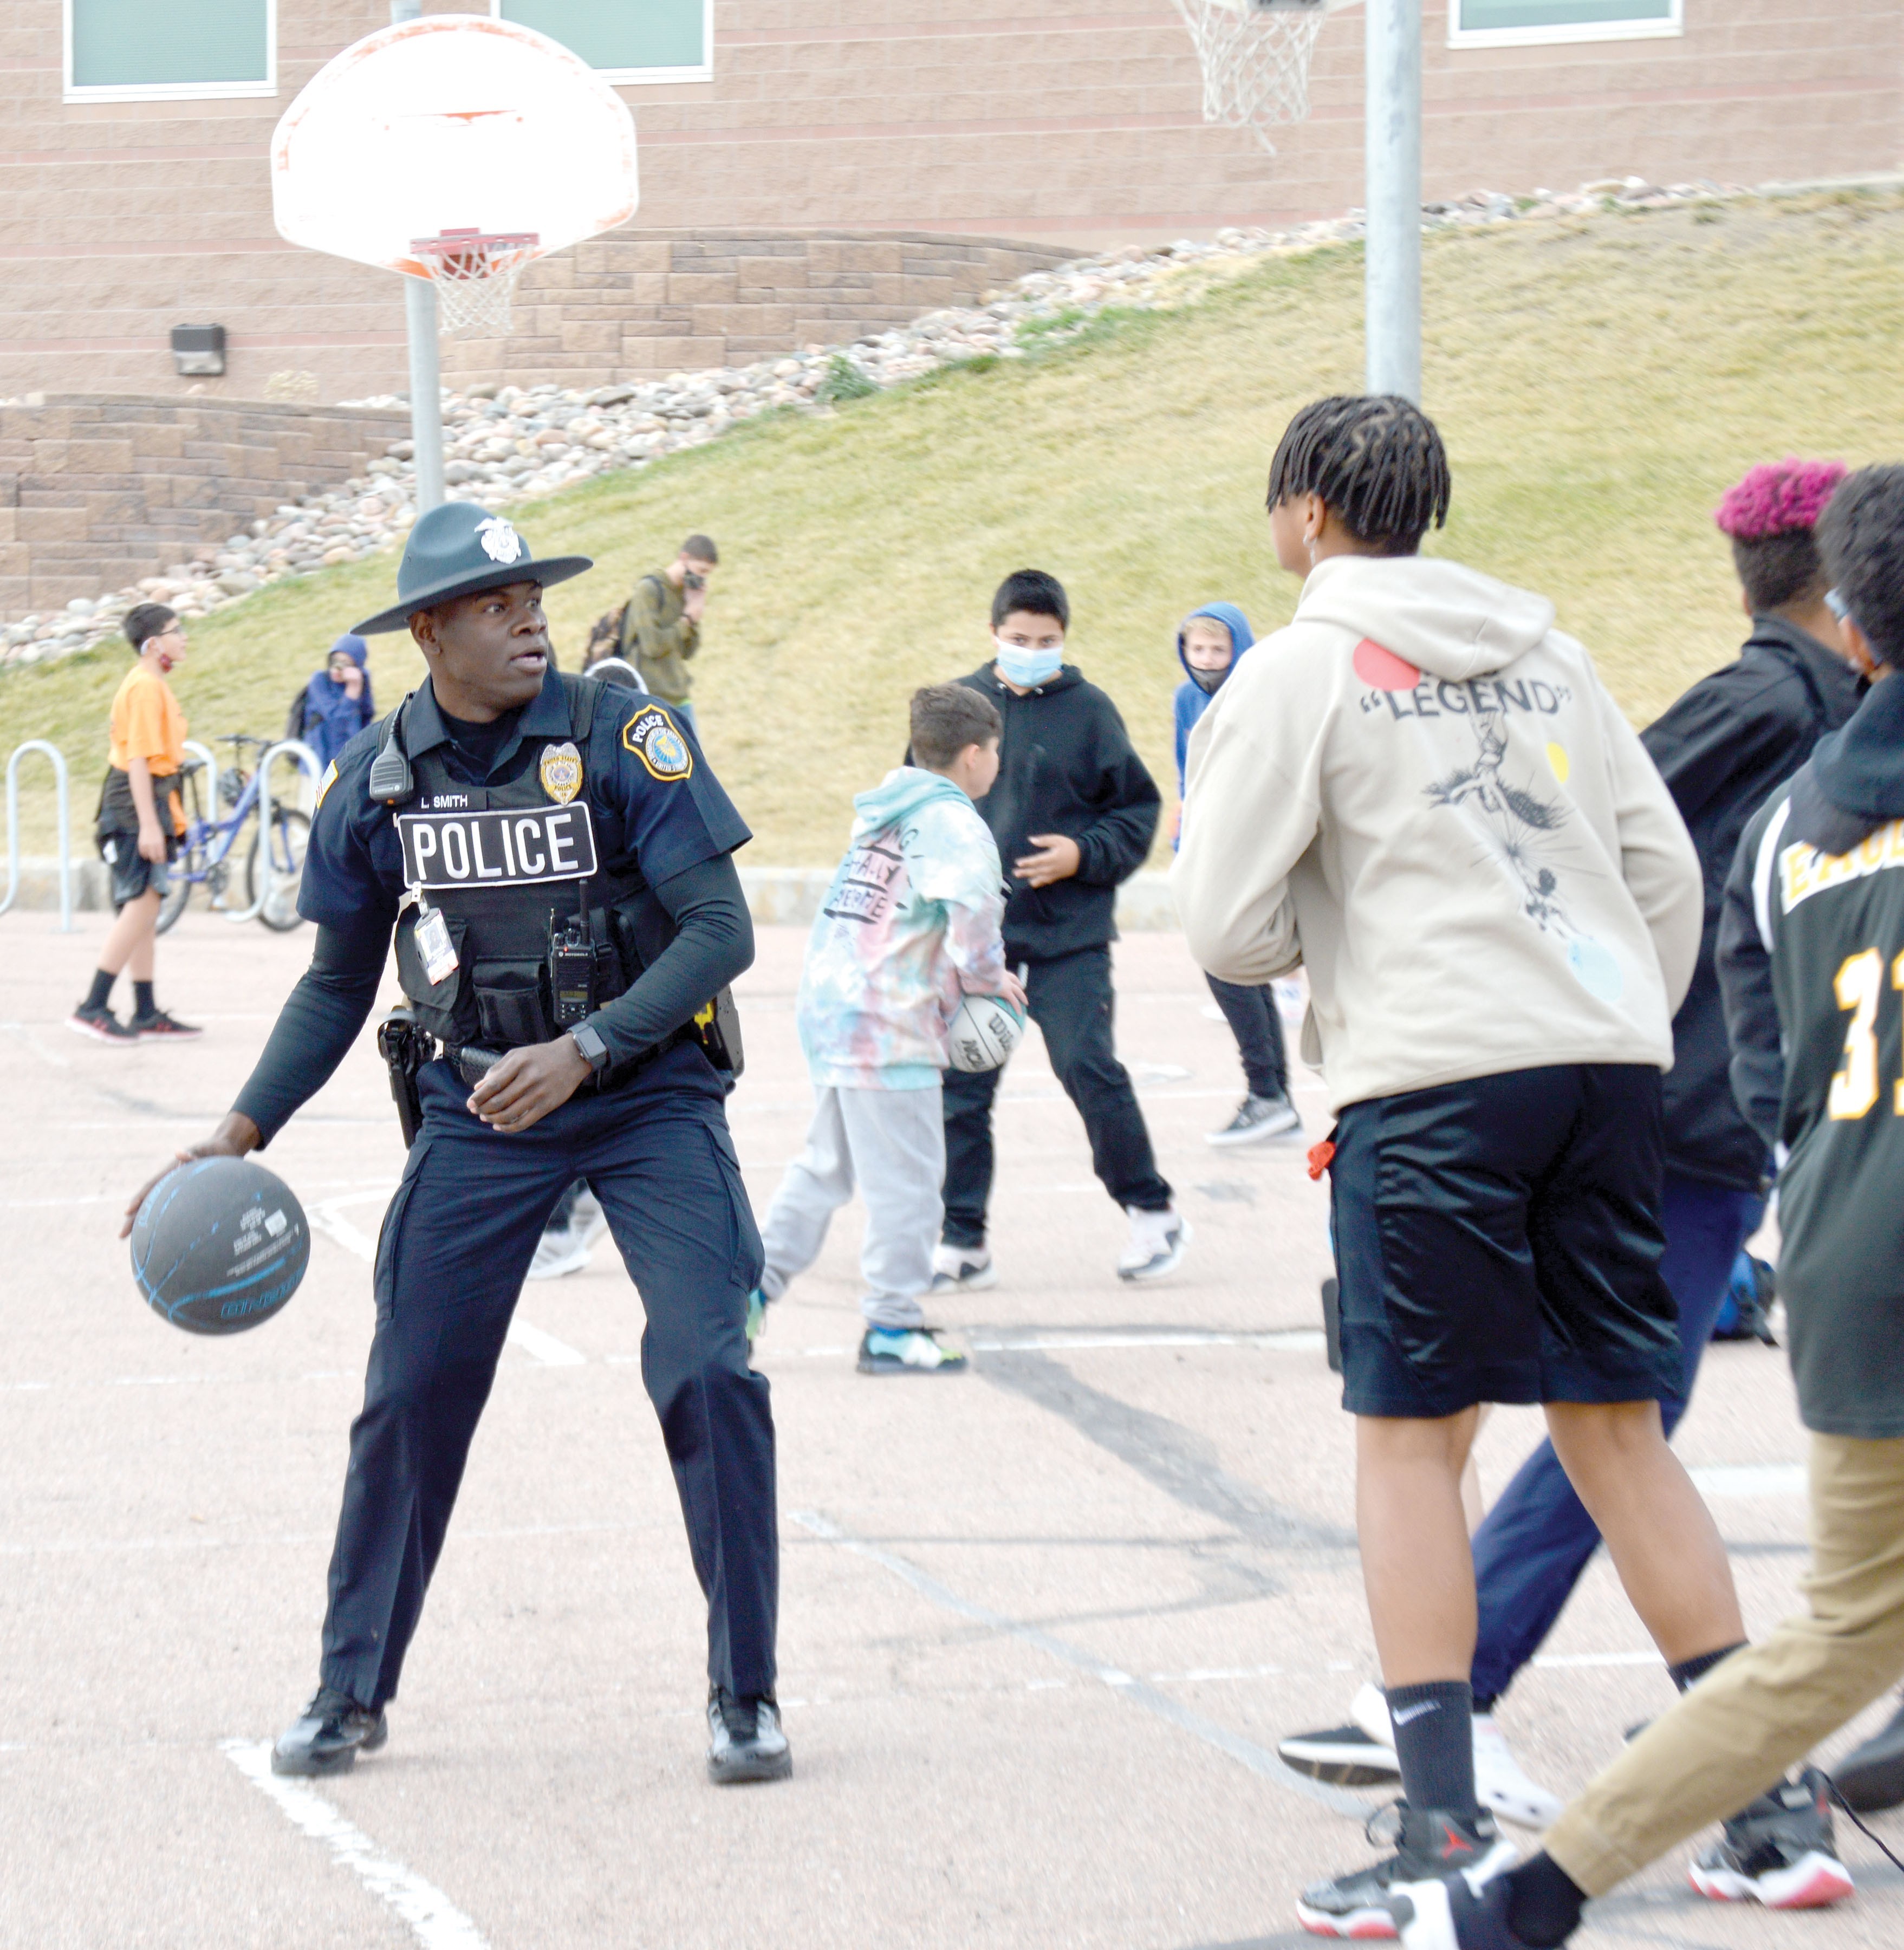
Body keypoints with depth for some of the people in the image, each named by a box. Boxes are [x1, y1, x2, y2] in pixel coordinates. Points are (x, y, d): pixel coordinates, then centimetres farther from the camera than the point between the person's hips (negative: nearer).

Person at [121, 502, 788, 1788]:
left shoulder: (621, 738, -13)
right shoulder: (378, 780, -1)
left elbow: (722, 929, -16)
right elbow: (340, 981, 11)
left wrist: (582, 1051, -26)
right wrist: (243, 1134, 3)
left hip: (647, 1095, -3)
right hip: (474, 1107, 3)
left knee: (708, 1373, -12)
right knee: (413, 1392, 2)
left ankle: (746, 1695, 1)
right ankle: (353, 1693, 17)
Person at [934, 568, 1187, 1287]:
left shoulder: (1087, 710, -1)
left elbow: (1138, 810, 4)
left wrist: (1084, 855, -11)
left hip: (1067, 932, -3)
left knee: (1088, 1068, -8)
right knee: (960, 1081, 3)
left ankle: (1152, 1213, 11)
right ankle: (963, 1243, 12)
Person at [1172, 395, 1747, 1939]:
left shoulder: (1298, 671, 0)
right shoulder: (1544, 647, 17)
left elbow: (1232, 932, -2)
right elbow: (1666, 869, 15)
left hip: (1436, 1075, -5)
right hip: (1609, 1056, 5)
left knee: (1412, 1437, 2)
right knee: (1617, 1428, 12)